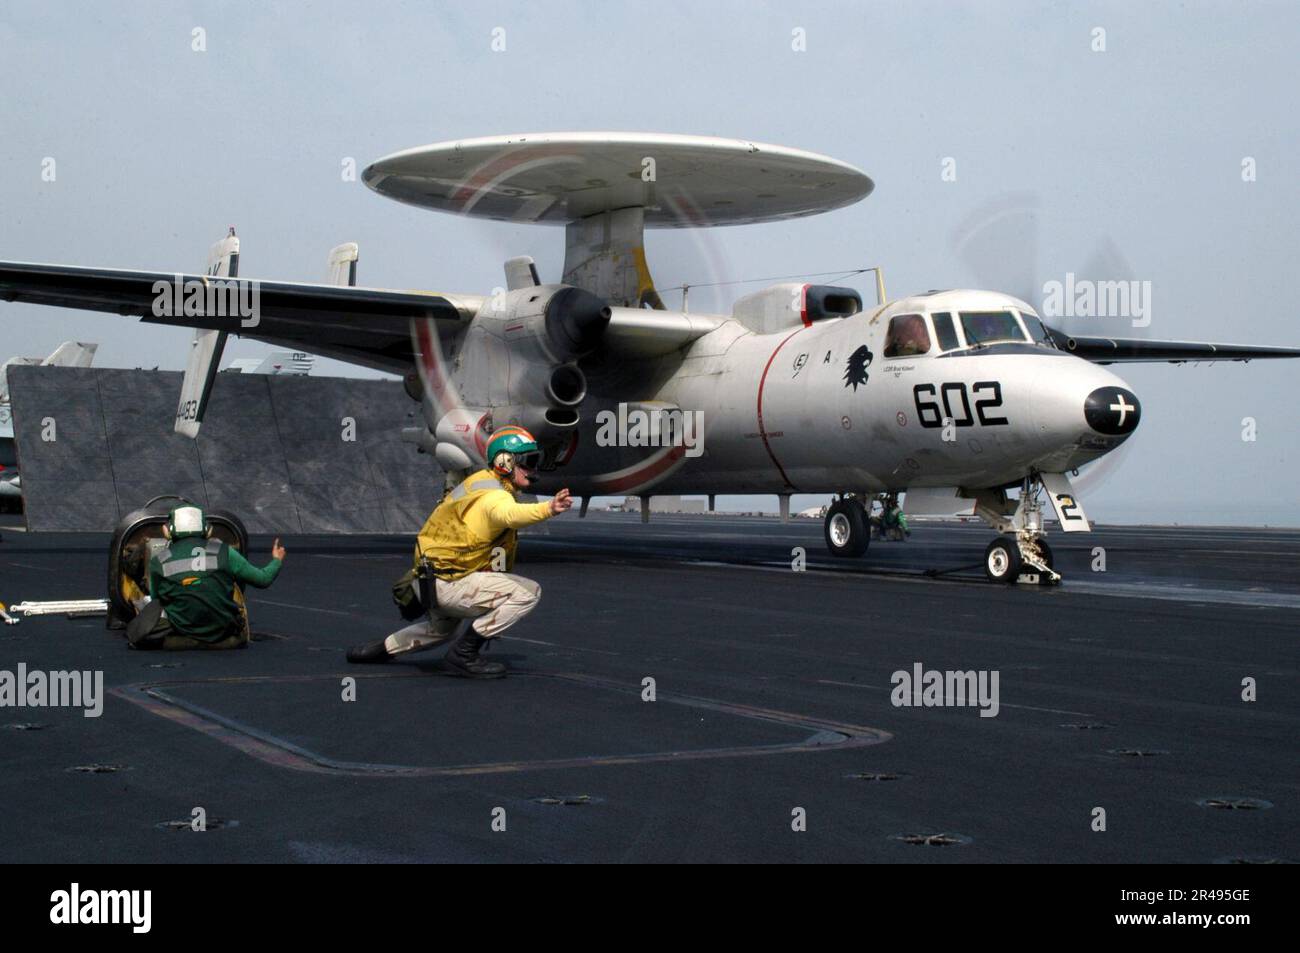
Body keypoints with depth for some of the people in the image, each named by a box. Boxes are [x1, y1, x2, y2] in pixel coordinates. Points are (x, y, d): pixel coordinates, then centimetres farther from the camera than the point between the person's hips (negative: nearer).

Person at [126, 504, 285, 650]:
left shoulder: (159, 561, -4)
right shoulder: (223, 552, -6)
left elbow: (156, 599, 12)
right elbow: (262, 580, 3)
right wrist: (277, 561, 25)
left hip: (182, 631, 0)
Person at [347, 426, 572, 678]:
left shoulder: (482, 481, 9)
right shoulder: (493, 496, -23)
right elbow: (508, 514, -47)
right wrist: (548, 509, -64)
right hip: (449, 583, -11)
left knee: (441, 628, 38)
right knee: (529, 593, -20)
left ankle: (382, 648, 46)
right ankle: (463, 654, -13)